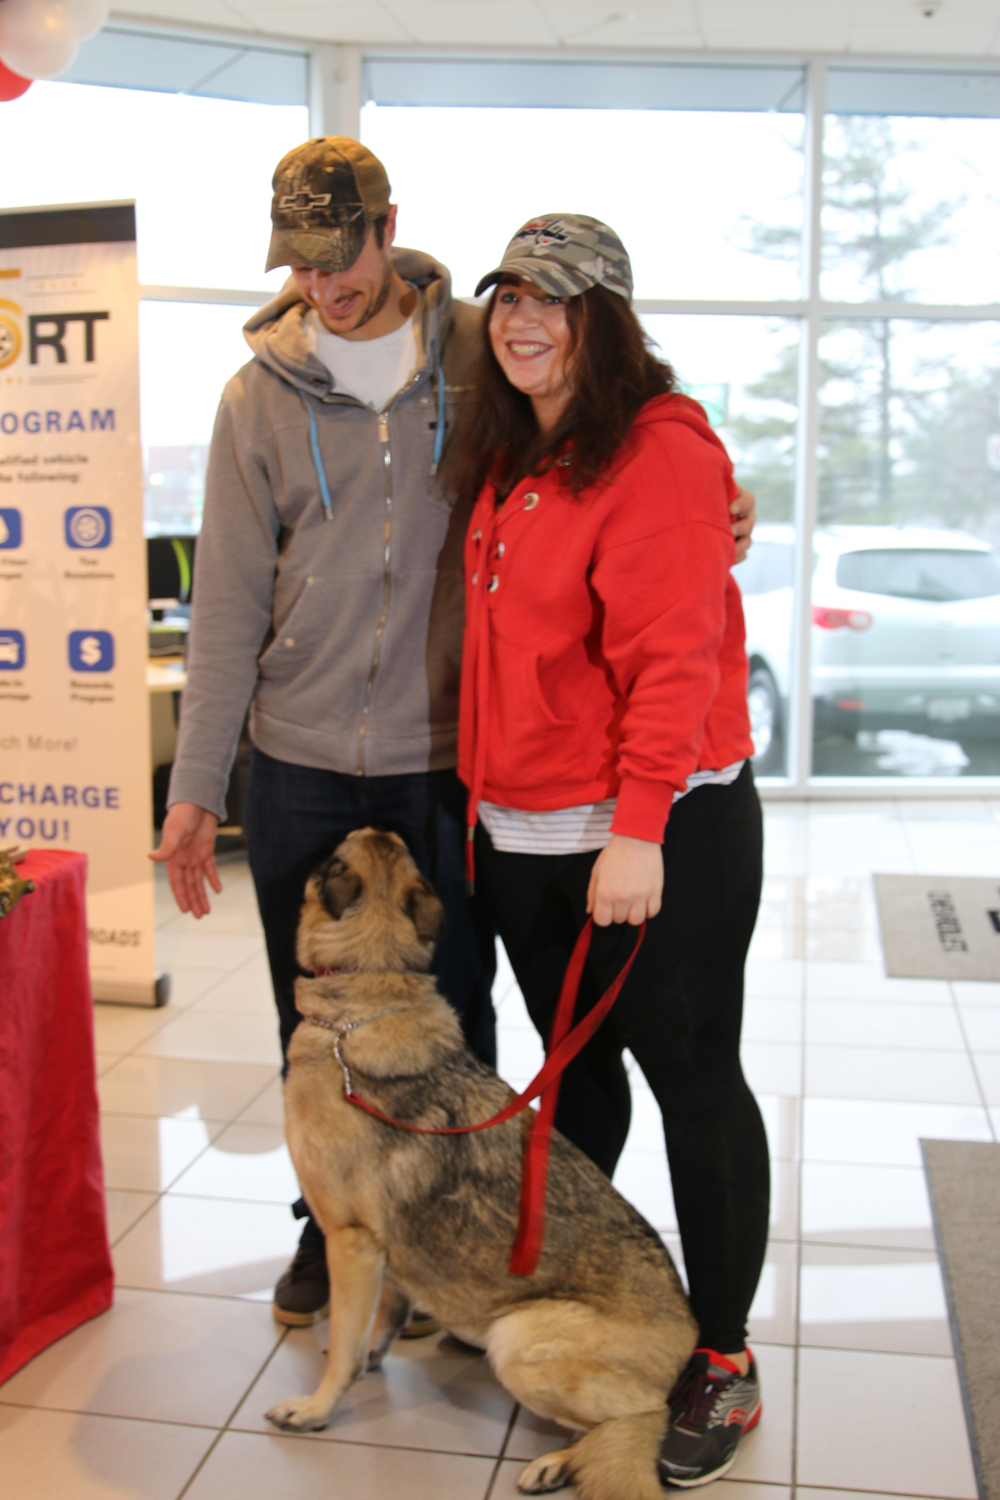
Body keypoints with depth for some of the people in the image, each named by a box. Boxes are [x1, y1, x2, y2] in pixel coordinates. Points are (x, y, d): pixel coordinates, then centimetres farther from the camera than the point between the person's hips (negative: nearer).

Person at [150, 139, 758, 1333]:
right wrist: (195, 784, -3)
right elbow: (230, 595, 0)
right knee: (314, 1023, 14)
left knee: (452, 1021, 11)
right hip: (299, 764, 1)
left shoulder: (479, 354, -1)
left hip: (445, 759, -1)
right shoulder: (261, 391, 1)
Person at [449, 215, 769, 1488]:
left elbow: (673, 657, -21)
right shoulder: (507, 459, 12)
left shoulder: (659, 452, -13)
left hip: (660, 833, -7)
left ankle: (721, 1361, 21)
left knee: (693, 1081, 5)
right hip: (523, 833, 8)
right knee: (576, 1065, 20)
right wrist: (483, 796, 13)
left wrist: (638, 829, -24)